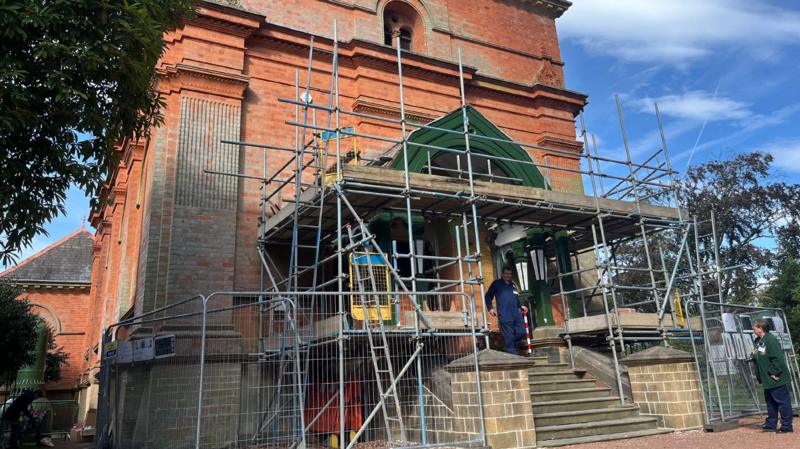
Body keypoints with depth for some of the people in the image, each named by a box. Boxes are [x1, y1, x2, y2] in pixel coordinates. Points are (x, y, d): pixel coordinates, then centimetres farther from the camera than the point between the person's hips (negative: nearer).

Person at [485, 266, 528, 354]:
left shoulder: (513, 285, 23)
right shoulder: (497, 283, 7)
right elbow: (488, 296, 6)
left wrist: (521, 306, 14)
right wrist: (490, 308, -5)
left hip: (516, 314, 6)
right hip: (504, 316, -6)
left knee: (521, 332, -1)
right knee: (509, 337, -5)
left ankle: (511, 346, 20)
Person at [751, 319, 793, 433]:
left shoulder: (771, 340, -19)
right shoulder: (758, 341, 10)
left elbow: (778, 359, -24)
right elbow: (756, 358, 17)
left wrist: (774, 373, -20)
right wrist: (758, 374, 10)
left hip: (777, 379, -10)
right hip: (767, 380, 10)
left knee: (782, 402, 1)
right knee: (770, 402, 16)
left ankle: (786, 426, 10)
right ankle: (771, 424, 24)